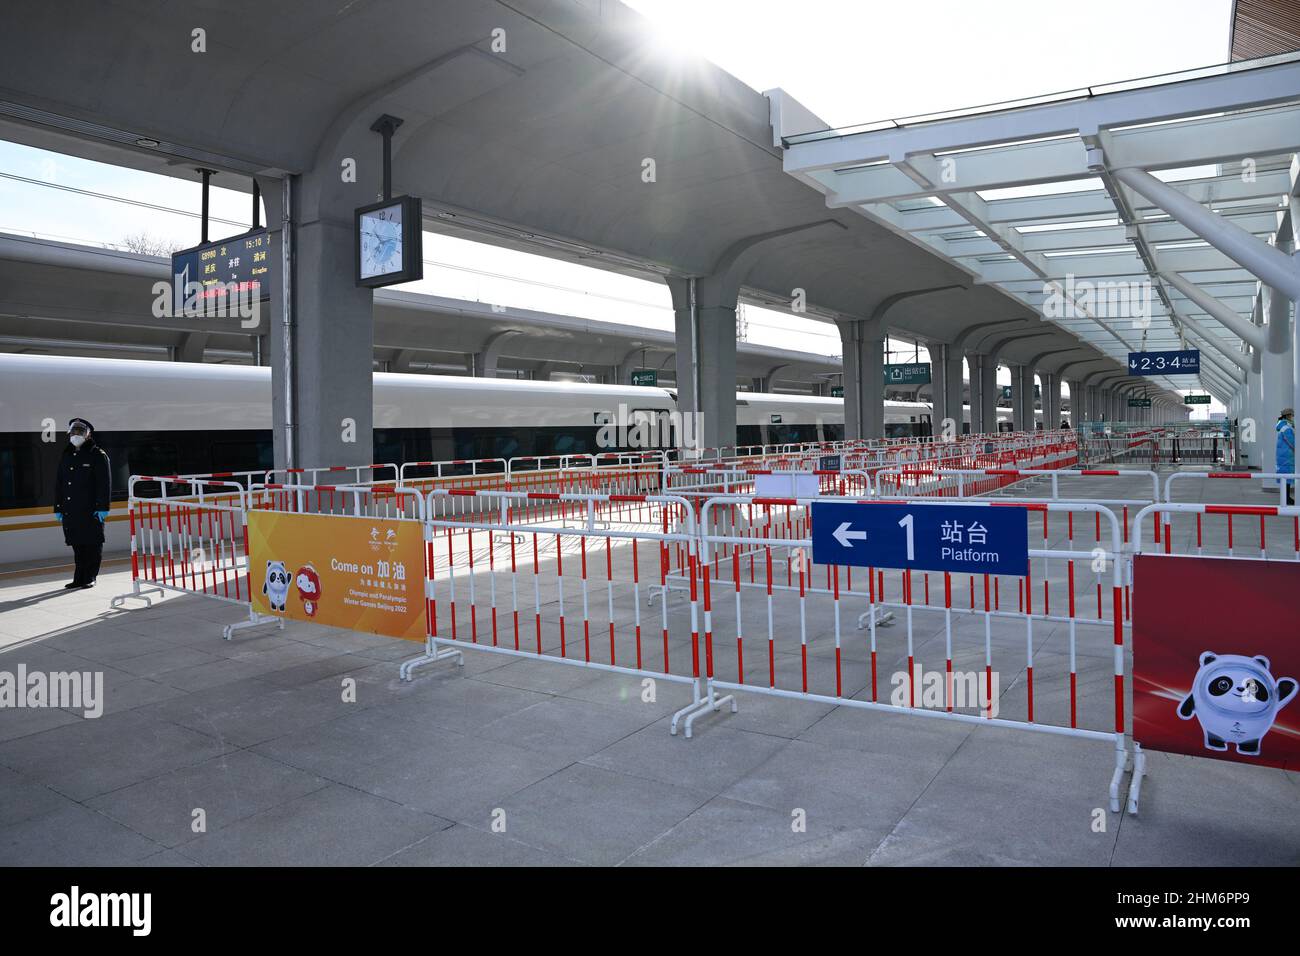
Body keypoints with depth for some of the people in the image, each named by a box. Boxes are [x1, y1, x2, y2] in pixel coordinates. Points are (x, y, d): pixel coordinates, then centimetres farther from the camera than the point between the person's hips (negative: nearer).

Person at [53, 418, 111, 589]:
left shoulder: (98, 455, -3)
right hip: (70, 510, 6)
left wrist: (102, 507, -14)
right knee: (77, 545, 10)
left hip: (91, 510, -6)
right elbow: (59, 483, 19)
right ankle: (79, 578, 17)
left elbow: (103, 484, -8)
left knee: (93, 544, 0)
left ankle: (90, 577, 7)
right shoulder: (66, 456, 16)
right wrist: (58, 508, 14)